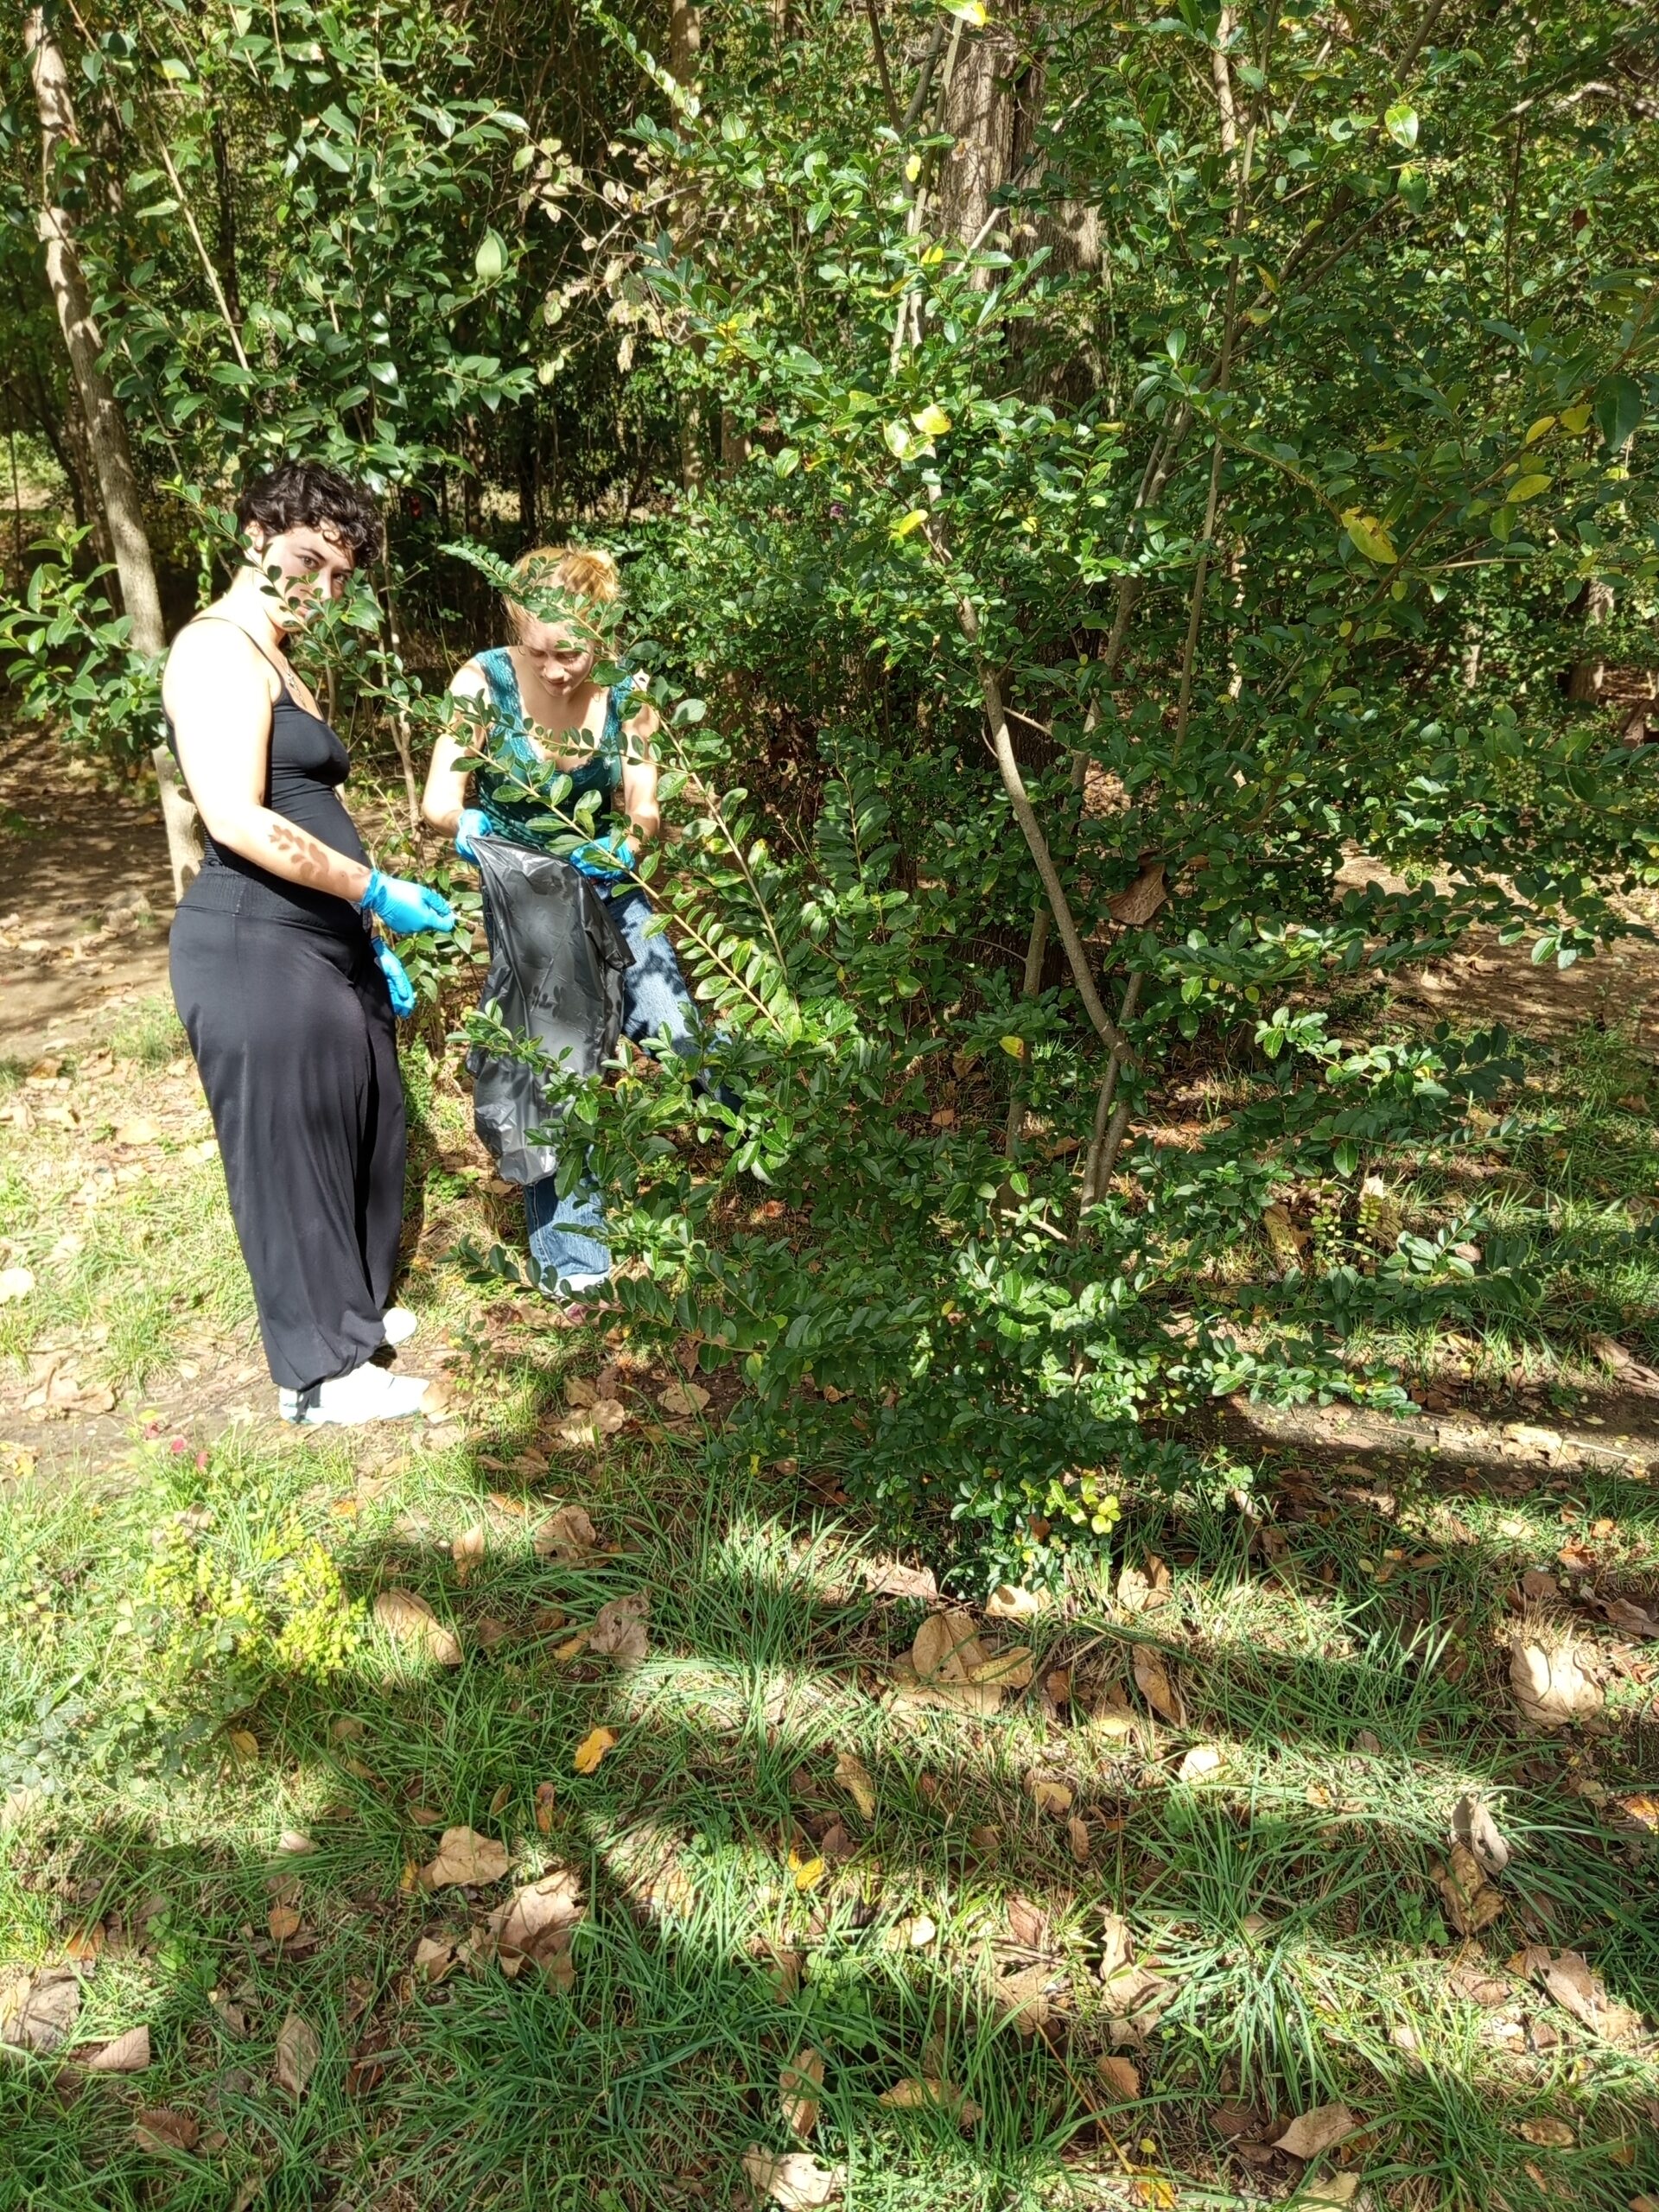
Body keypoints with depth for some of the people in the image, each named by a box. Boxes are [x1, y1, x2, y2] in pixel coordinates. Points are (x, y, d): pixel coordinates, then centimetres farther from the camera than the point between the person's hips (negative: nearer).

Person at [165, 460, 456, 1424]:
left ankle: (351, 1309, 39)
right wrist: (378, 892, -17)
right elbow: (238, 820, -22)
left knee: (358, 1131, 19)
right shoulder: (218, 650, -12)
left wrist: (370, 943, 18)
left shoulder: (279, 666, 20)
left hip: (322, 943, 10)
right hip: (257, 949, -10)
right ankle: (320, 1370, 18)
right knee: (290, 1152, 2)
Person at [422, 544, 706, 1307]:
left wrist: (628, 841, -31)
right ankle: (573, 1260, 16)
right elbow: (438, 803, -16)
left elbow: (645, 807, -10)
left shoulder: (624, 693, -12)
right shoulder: (484, 682, -17)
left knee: (676, 1032, -16)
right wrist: (469, 827, -35)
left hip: (611, 895, 1)